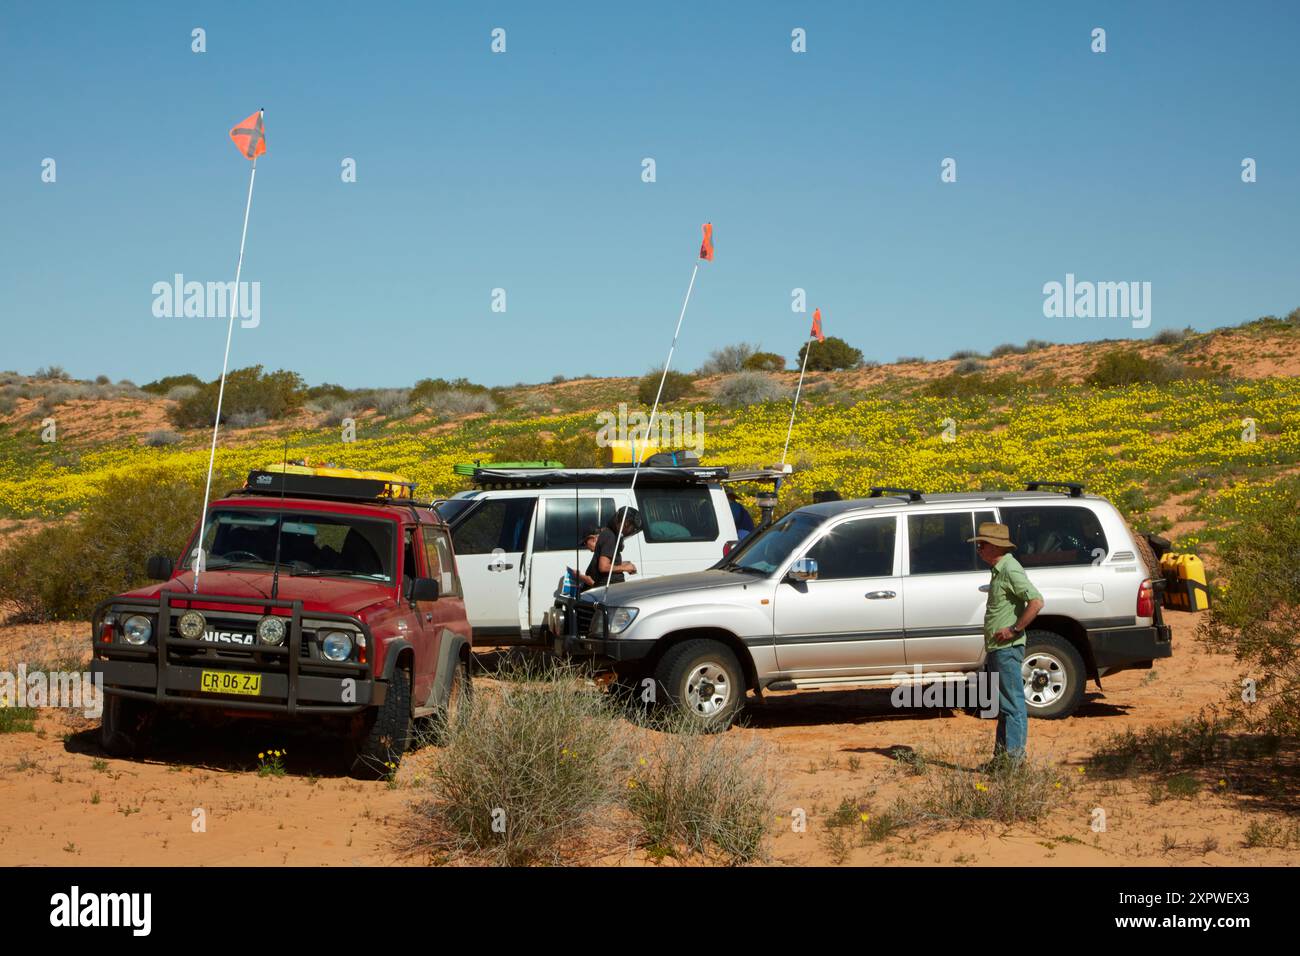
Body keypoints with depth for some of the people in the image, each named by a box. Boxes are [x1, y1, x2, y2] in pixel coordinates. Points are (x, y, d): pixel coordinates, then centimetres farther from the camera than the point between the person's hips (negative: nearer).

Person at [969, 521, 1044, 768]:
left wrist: (1014, 630, -22)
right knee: (1004, 706, 14)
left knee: (1013, 704, -7)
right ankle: (1001, 757, 20)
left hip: (1007, 649, -11)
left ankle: (1014, 756, -7)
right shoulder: (999, 570, 17)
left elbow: (1036, 602, -25)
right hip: (996, 650, 11)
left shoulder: (1011, 570, -15)